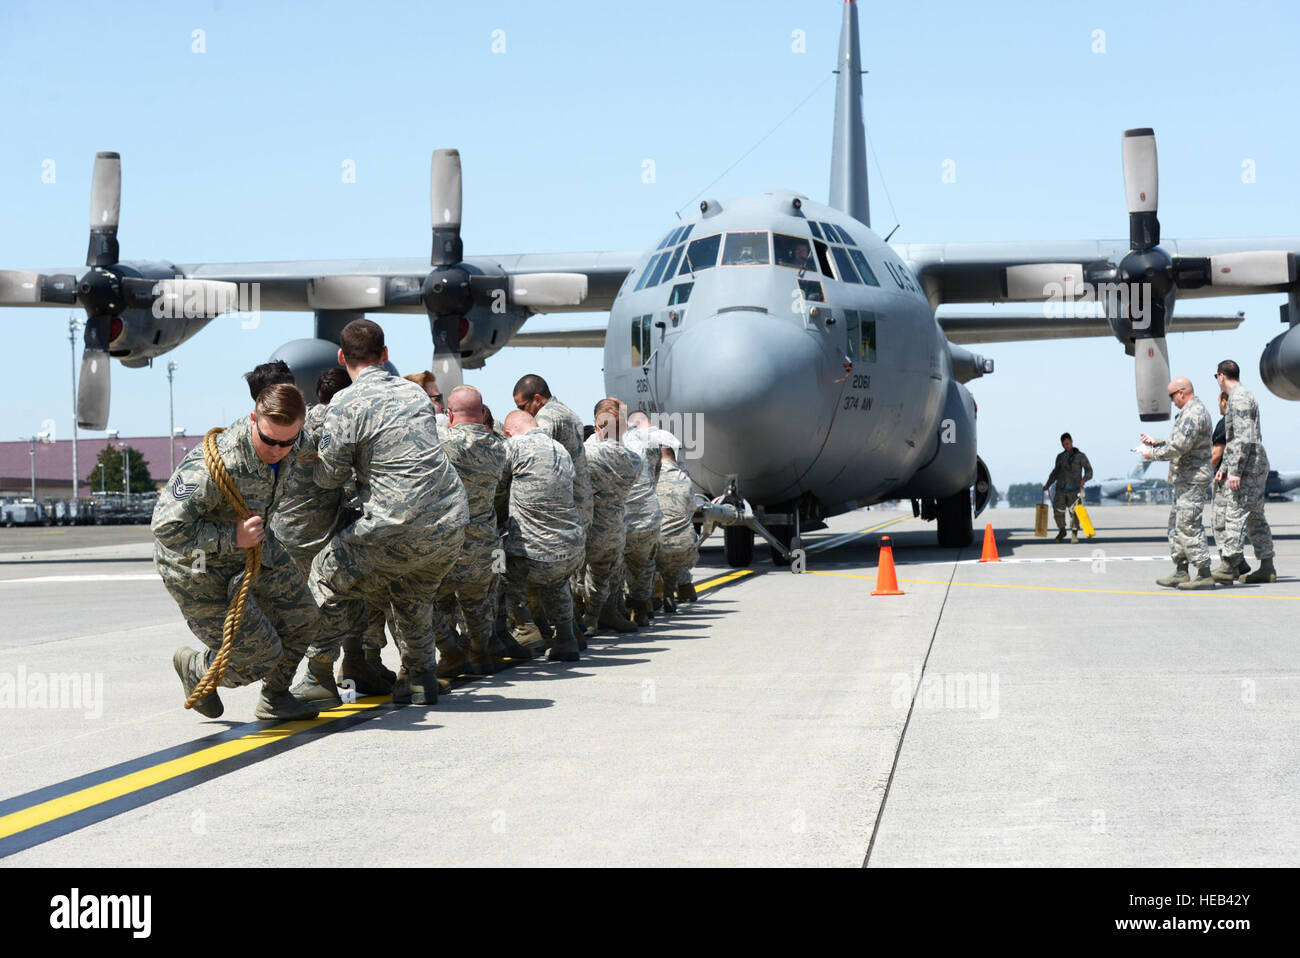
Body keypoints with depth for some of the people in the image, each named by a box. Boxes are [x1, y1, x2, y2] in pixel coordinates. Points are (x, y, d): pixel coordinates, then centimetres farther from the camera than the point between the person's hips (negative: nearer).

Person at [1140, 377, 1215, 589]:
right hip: (1184, 480, 11)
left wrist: (1153, 454, -9)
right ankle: (1181, 572, 16)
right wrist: (1156, 442, 19)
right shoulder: (1189, 412, 18)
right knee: (1176, 525, 13)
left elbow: (1179, 448, -22)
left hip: (1193, 480, -11)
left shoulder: (1194, 413, -16)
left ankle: (1204, 575, -10)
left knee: (1188, 526, -12)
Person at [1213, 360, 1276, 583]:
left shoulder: (1239, 399, -13)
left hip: (1249, 467, -10)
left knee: (1235, 515, -12)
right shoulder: (1240, 398, 20)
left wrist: (1235, 471, -23)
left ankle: (1229, 566, -15)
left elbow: (1244, 439, -22)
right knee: (1255, 518, 10)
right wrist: (1224, 467, 27)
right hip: (1256, 467, 10)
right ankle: (1267, 568, 12)